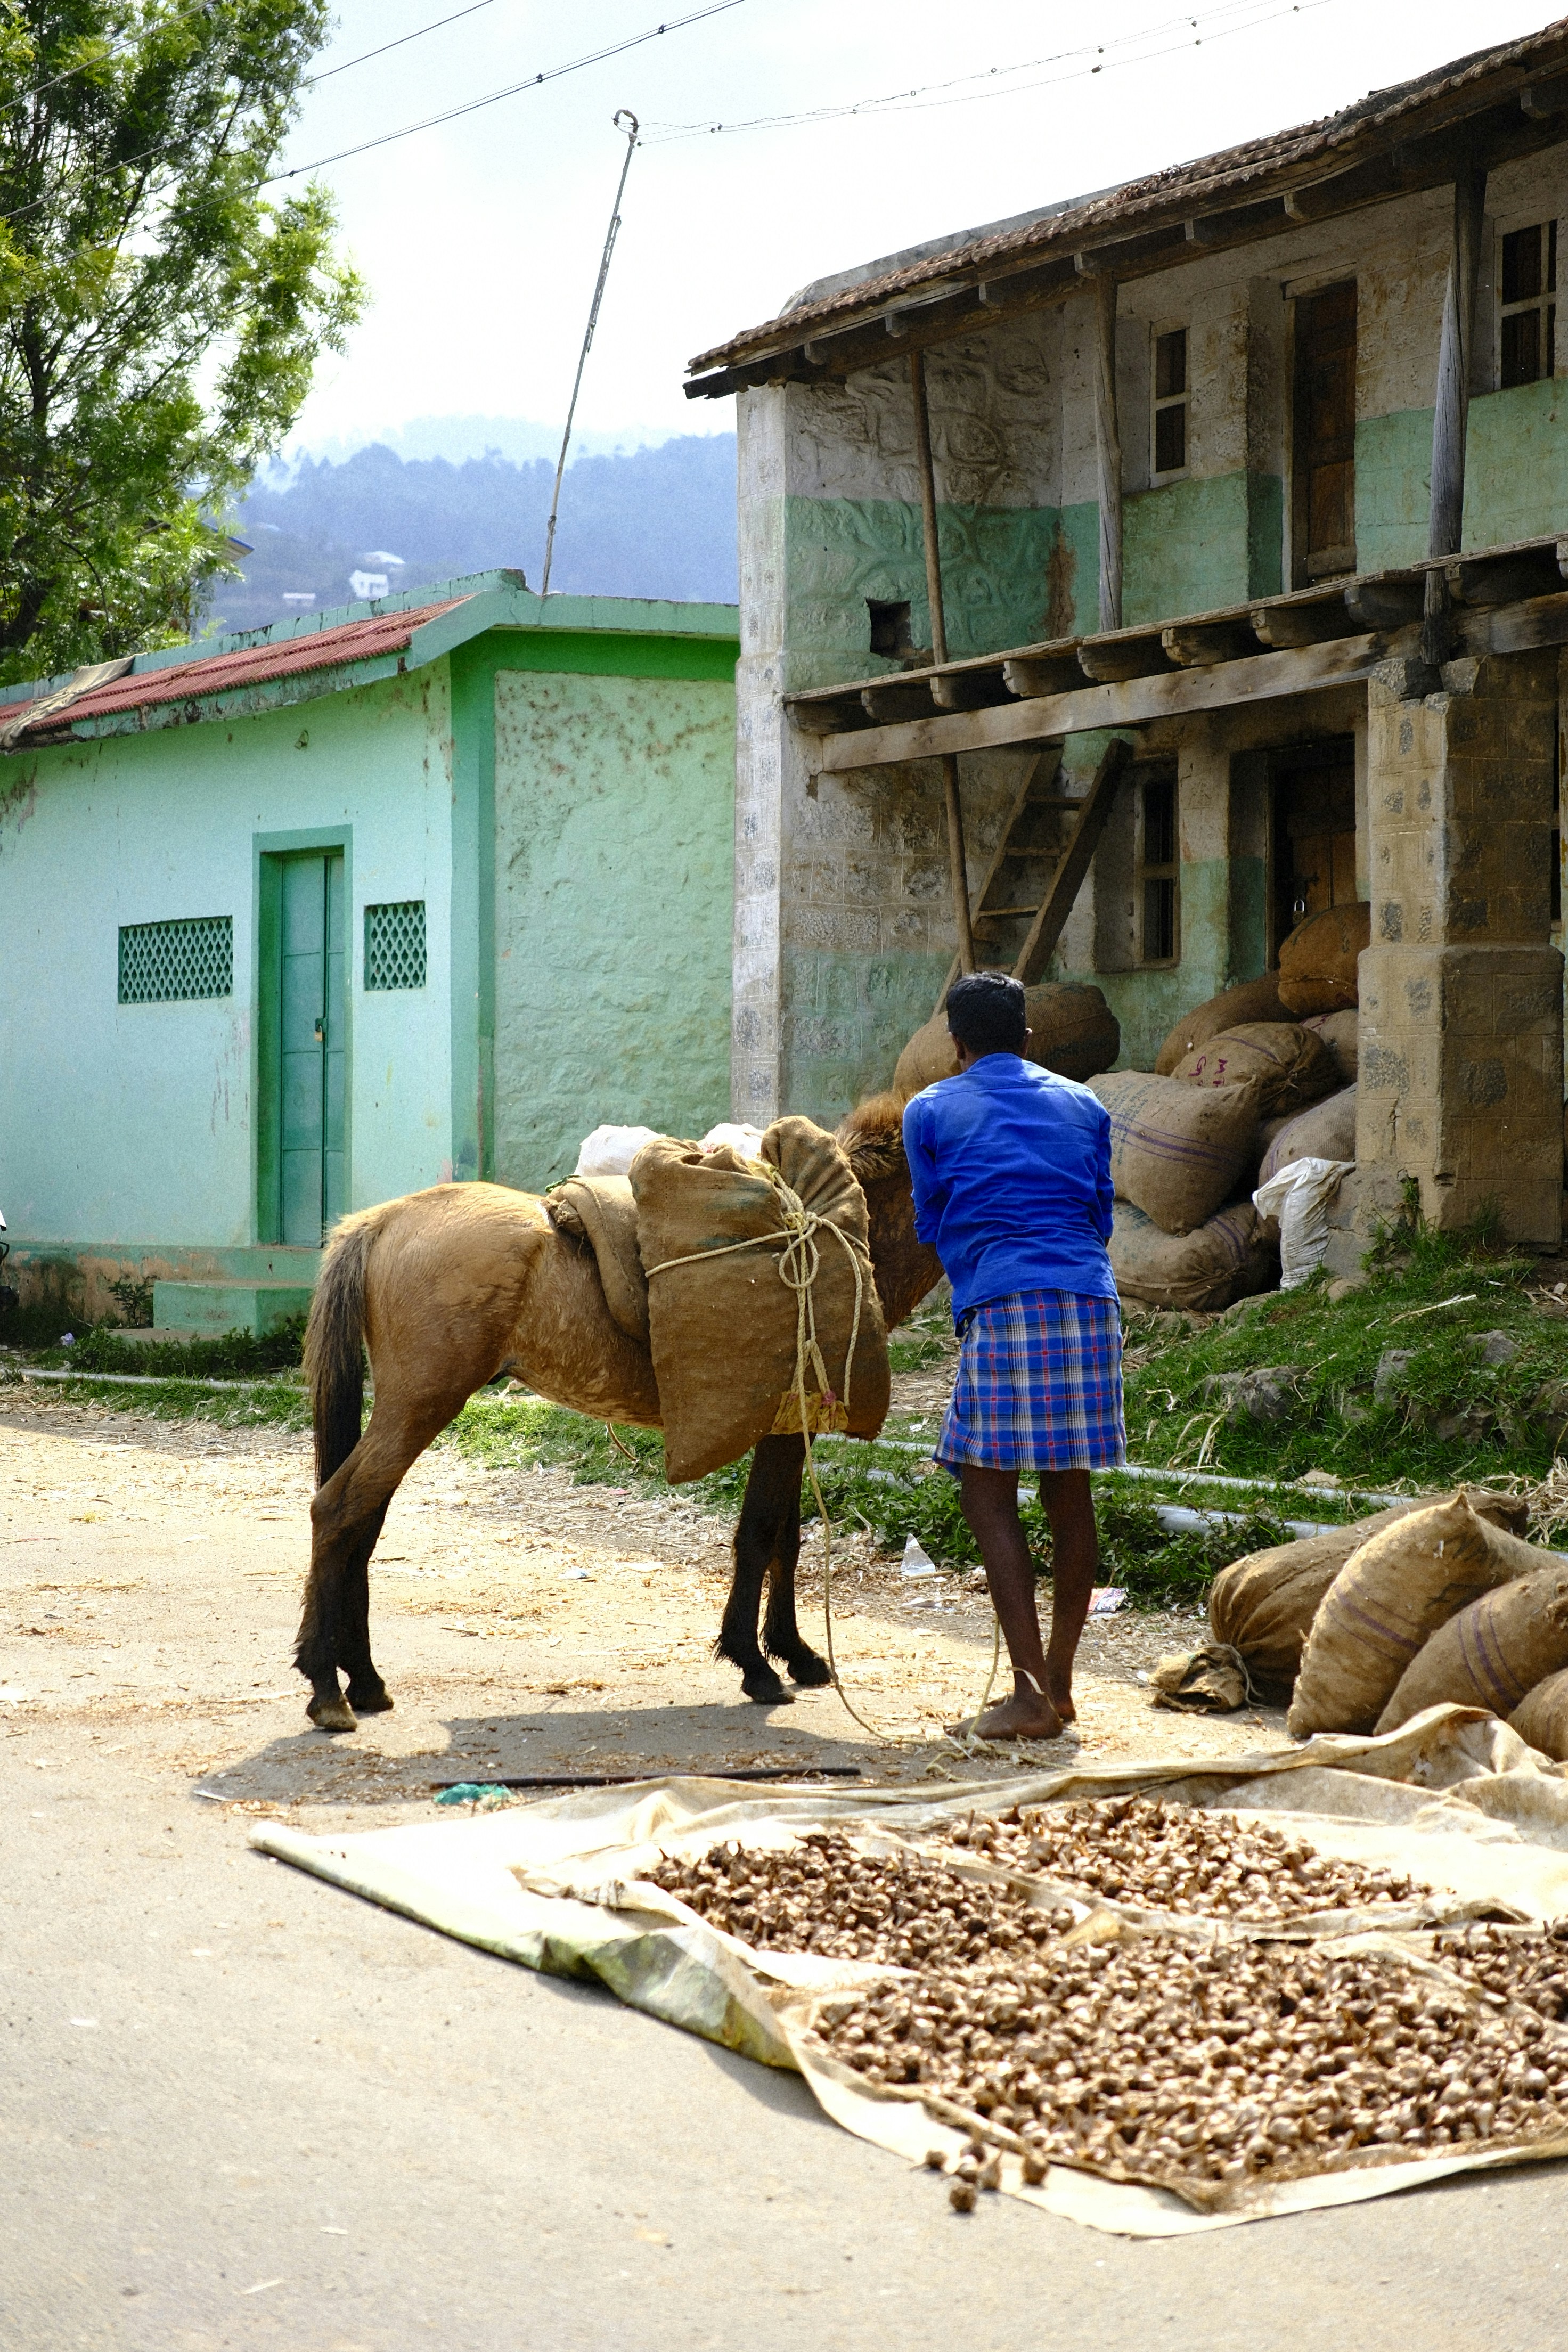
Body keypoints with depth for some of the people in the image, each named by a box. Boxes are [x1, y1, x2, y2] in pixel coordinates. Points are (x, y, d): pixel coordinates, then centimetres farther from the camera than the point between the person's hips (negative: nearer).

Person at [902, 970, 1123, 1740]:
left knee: (989, 1494, -1)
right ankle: (1059, 1681, 18)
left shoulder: (931, 1112, 10)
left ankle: (1030, 1695, -10)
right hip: (1091, 1300, 4)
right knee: (1069, 1490, 11)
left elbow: (931, 1224, 16)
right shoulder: (1082, 1106, 19)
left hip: (1001, 1304, -4)